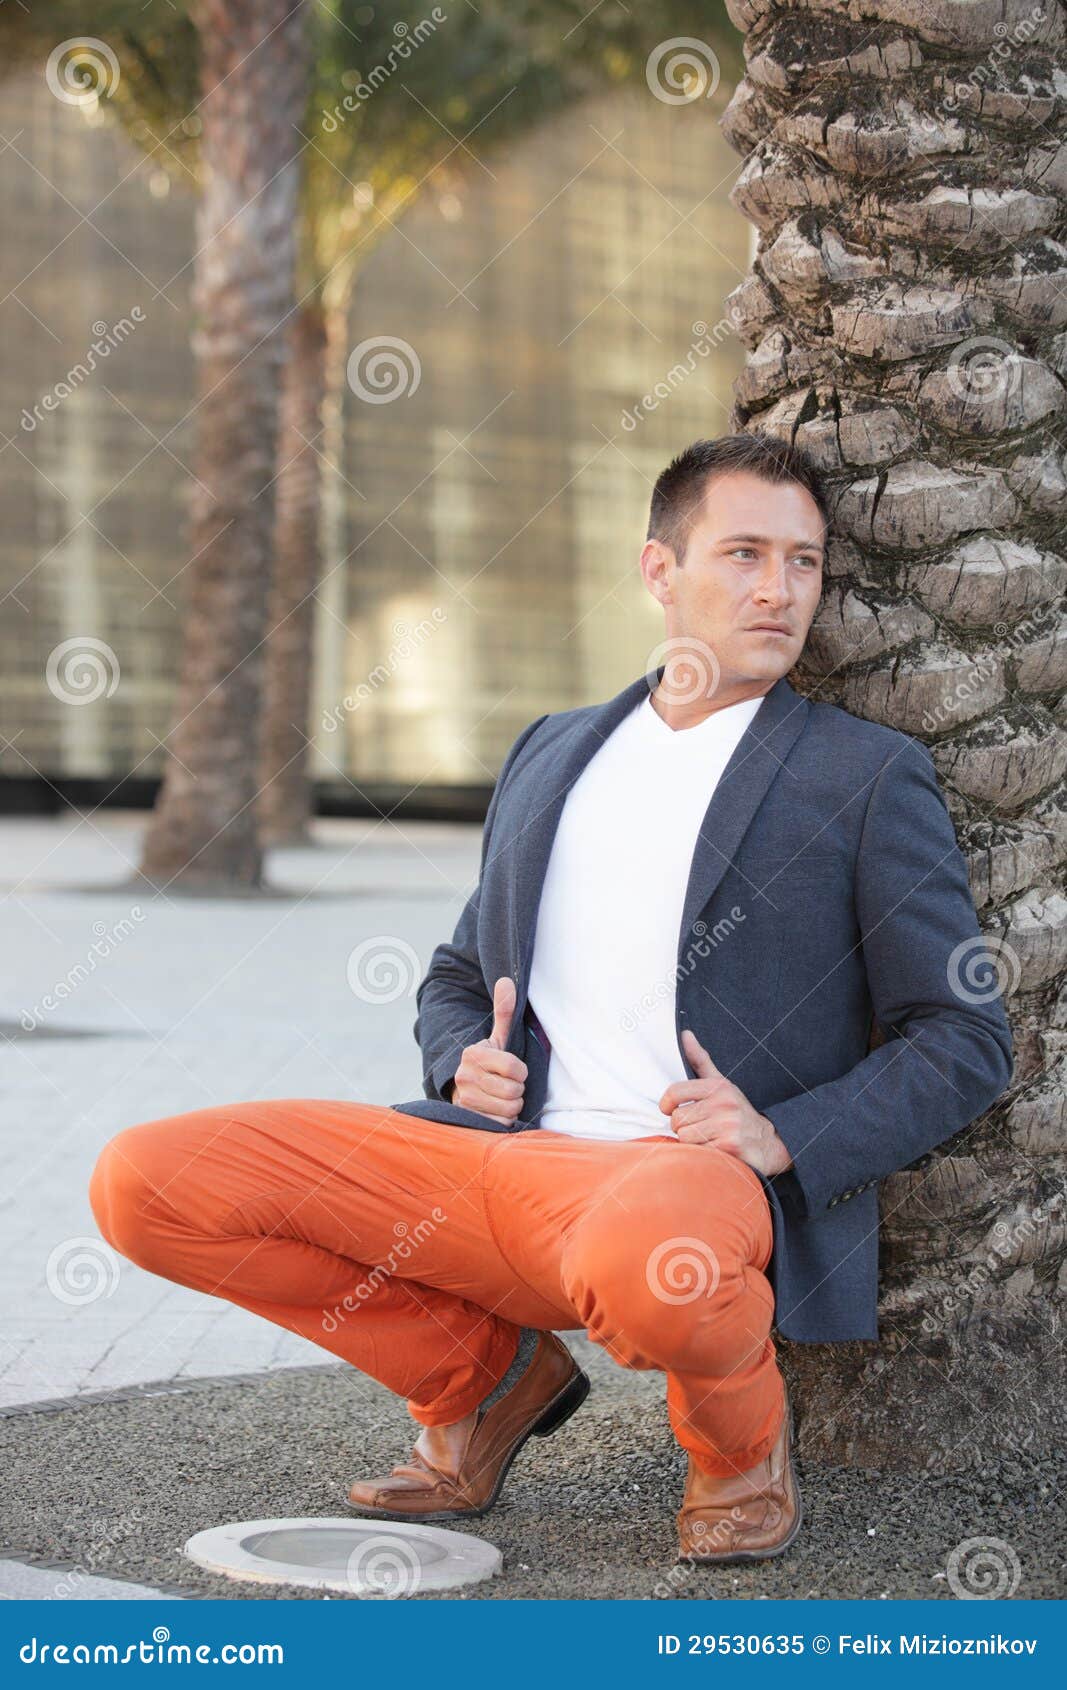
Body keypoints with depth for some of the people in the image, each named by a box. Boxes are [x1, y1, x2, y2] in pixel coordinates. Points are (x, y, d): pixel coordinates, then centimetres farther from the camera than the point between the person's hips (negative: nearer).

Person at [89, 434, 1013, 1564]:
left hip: (691, 1176, -5)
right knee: (145, 1183, -11)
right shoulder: (552, 753, 21)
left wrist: (785, 1136, -13)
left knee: (643, 1261, -43)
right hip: (496, 1153, 5)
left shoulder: (870, 778, 6)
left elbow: (966, 1042, 3)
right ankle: (486, 1375, 8)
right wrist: (464, 1062, 4)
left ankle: (738, 1435, -4)